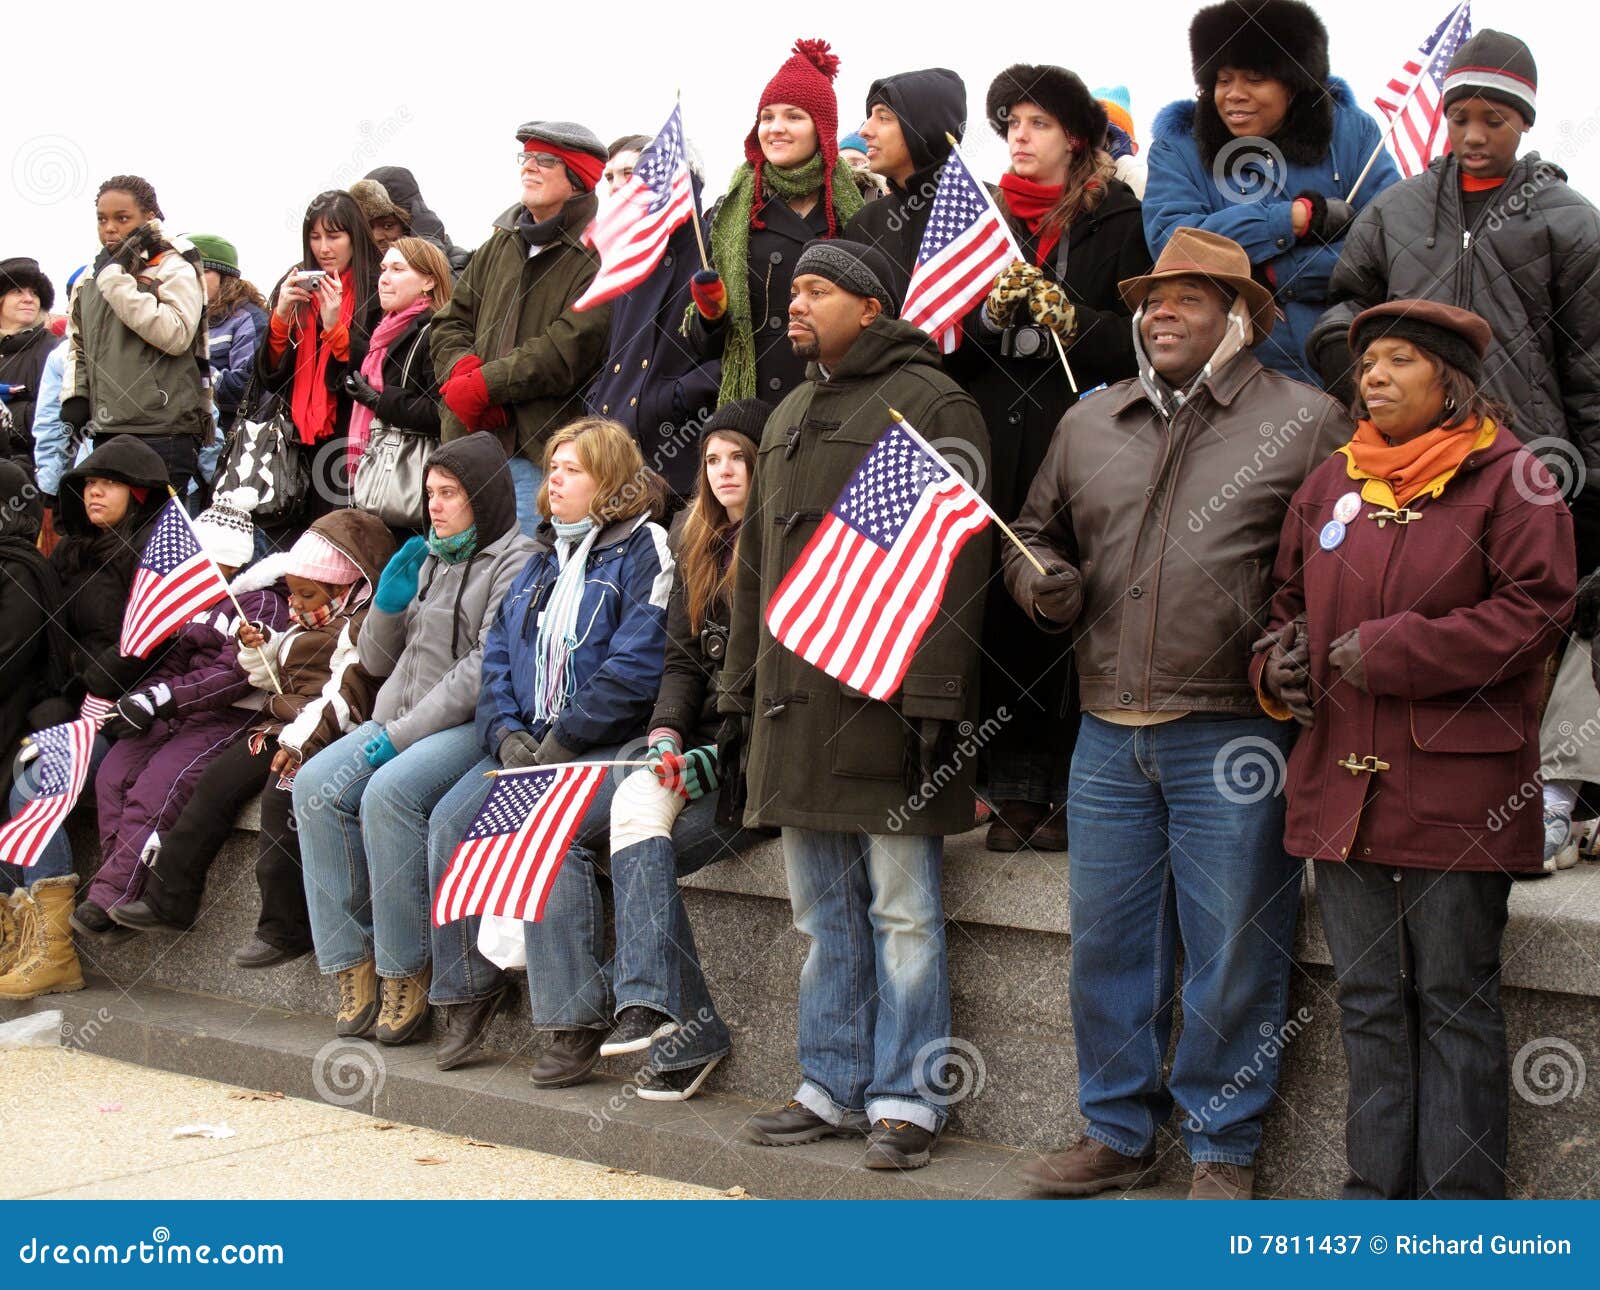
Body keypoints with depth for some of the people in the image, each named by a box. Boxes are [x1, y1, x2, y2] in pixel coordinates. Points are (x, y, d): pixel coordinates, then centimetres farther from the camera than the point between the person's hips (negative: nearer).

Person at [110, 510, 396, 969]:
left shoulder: (362, 628, -9)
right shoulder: (306, 623, 22)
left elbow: (345, 697, -20)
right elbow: (272, 675, 32)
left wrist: (301, 740, -28)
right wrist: (257, 647, 10)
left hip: (323, 738, -10)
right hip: (281, 726, 10)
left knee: (281, 794, -31)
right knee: (217, 782, 0)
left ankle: (285, 928, -26)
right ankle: (169, 899, 4)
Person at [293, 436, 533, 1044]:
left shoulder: (517, 562, -4)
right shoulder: (427, 559, 20)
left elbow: (486, 669, -15)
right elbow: (376, 662, 23)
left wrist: (403, 733, -17)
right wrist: (388, 602, 3)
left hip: (474, 724, -7)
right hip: (400, 722, 7)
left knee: (389, 791, -33)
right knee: (316, 785, -18)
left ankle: (405, 971, -20)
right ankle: (351, 965, -15)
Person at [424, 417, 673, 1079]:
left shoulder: (643, 552, -5)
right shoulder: (540, 560, 22)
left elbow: (634, 670, -15)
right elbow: (498, 656, 18)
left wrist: (557, 743, -16)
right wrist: (508, 735, -1)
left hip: (613, 747, -7)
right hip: (532, 745, 8)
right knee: (450, 821, -14)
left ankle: (575, 1020, -24)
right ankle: (465, 997, -3)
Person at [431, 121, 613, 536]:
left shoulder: (597, 252, -7)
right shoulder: (501, 245, 19)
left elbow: (570, 349, -16)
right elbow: (451, 322, 18)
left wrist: (483, 386, -13)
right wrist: (464, 369, -5)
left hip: (546, 452, -7)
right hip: (474, 446, 7)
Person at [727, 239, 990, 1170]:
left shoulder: (931, 403, -5)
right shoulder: (788, 419, 20)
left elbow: (955, 562, -13)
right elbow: (755, 564, 22)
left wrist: (937, 704, -19)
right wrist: (739, 697, 17)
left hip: (885, 702, -8)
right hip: (796, 703, 8)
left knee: (903, 910, -1)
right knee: (823, 914, 13)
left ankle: (905, 1099, 7)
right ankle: (834, 1088, 21)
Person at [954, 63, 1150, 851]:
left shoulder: (1117, 220, 5)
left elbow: (1142, 335, -1)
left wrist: (1068, 318, -14)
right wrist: (990, 309, -5)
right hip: (992, 432, 4)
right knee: (1001, 608, 1)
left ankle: (1074, 791, 1)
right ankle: (1017, 788, 7)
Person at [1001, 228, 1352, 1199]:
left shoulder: (1307, 421, 1)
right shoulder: (1090, 425, 15)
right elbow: (1036, 534, 26)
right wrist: (1042, 584, 5)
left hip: (1234, 738, -5)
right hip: (1110, 732, 5)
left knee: (1232, 951, 1)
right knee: (1107, 944, 11)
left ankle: (1224, 1150, 15)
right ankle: (1119, 1134, 25)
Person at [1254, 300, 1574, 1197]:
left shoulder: (1505, 478, -4)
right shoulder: (1331, 483, 14)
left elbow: (1534, 611, -13)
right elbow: (1290, 597, 25)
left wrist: (1384, 652, -15)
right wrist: (1280, 659, 1)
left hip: (1455, 788, -6)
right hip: (1343, 785, 6)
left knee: (1455, 999, 1)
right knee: (1368, 998, 12)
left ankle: (1461, 1199, 9)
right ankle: (1377, 1188, 21)